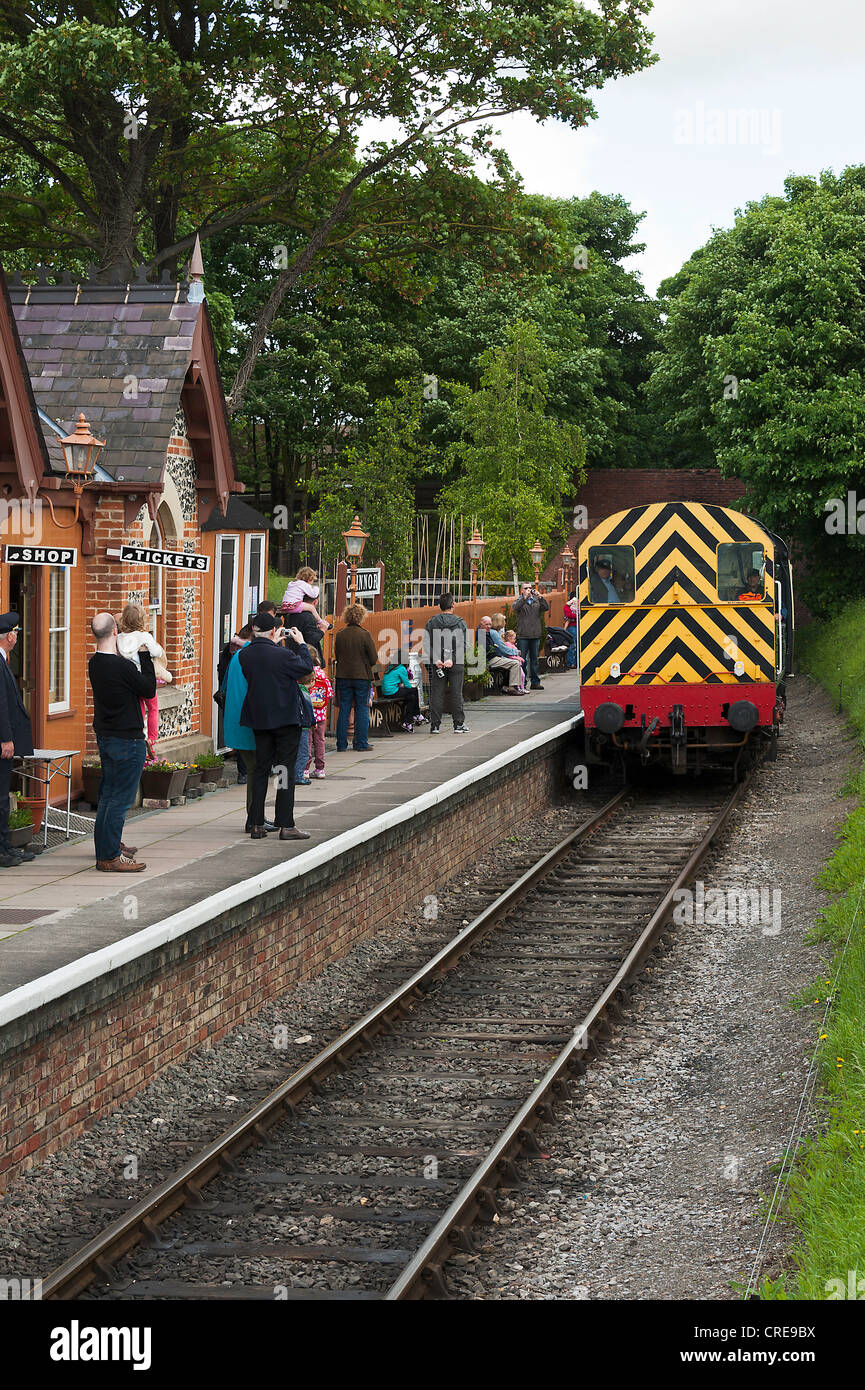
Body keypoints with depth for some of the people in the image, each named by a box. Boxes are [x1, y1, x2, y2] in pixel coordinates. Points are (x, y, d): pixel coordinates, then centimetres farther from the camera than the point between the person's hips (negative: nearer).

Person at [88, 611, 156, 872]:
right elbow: (149, 690, -10)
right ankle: (110, 857, -3)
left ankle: (108, 845, 32)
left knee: (108, 794, 19)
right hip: (127, 740, -9)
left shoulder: (95, 663, 4)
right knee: (121, 798, -4)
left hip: (106, 737, 9)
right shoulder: (121, 666, -22)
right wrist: (144, 655, -4)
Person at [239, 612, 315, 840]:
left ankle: (257, 825, 12)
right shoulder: (283, 655, -19)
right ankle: (286, 825, 0)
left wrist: (273, 643, 17)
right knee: (286, 770, 1)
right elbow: (307, 667, -5)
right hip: (285, 718, -5)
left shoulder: (244, 656, -5)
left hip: (259, 719, 5)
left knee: (261, 770, 12)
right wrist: (300, 643, 9)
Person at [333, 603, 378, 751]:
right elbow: (374, 658, -7)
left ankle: (341, 744, 9)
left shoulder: (339, 634, -1)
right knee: (362, 710, 5)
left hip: (343, 676, 3)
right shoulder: (364, 634, -12)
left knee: (344, 710, 8)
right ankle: (361, 744, 6)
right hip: (362, 676, -3)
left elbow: (337, 655, 9)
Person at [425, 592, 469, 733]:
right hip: (457, 664, -1)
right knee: (456, 694, 3)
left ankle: (434, 725, 2)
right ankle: (458, 724, 4)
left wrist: (436, 660, -11)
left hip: (437, 663, 1)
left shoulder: (431, 623, 3)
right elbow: (463, 644, -8)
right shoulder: (460, 623, 0)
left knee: (436, 694, 3)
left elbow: (428, 644, -4)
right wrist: (452, 660, -12)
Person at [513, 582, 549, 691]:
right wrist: (525, 597, -26)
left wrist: (540, 597, -16)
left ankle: (535, 682, 14)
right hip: (523, 635, -3)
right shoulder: (520, 601, 5)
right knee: (522, 659, -4)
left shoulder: (537, 601, 13)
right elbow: (516, 607, -17)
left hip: (536, 635, 3)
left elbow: (546, 608, -3)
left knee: (534, 659, 9)